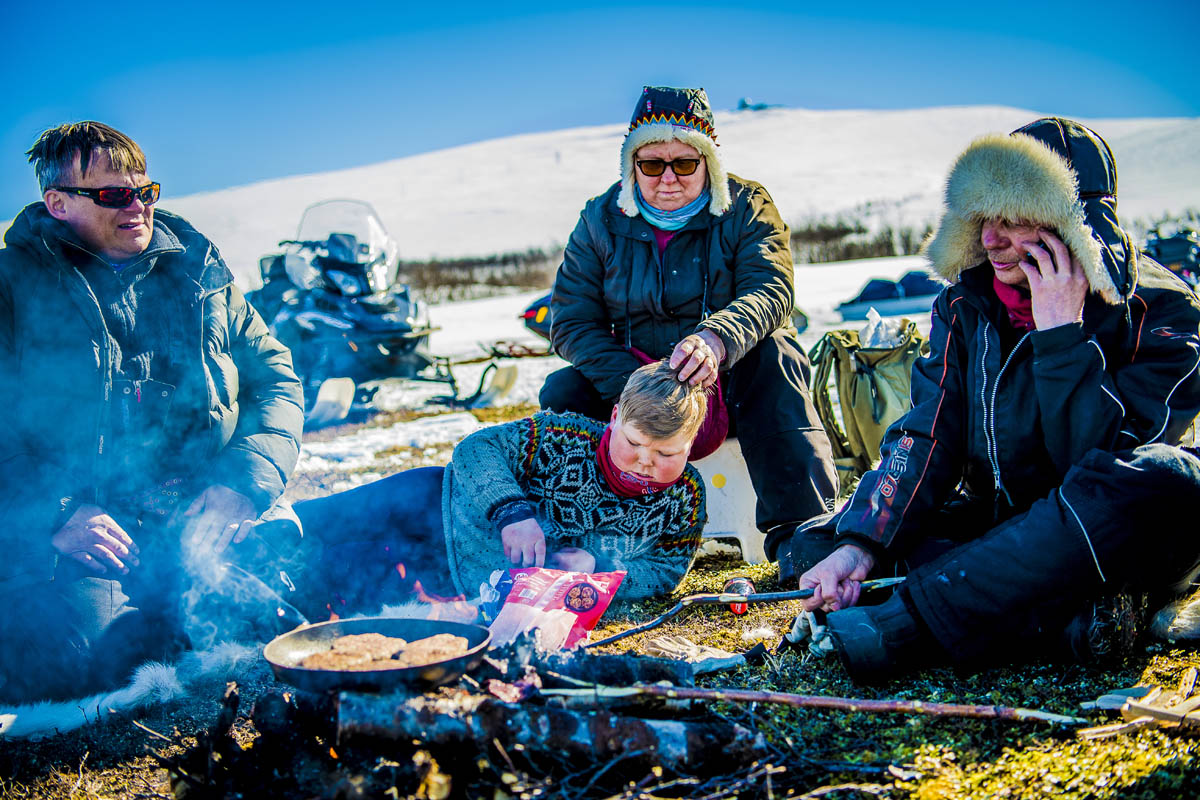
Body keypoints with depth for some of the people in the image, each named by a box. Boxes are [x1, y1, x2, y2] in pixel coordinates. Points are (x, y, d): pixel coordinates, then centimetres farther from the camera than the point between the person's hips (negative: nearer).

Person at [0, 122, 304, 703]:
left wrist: (242, 485, -4)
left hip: (205, 520, 3)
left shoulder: (199, 274, 18)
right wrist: (56, 516, -17)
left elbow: (274, 378, 15)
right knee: (77, 644, -33)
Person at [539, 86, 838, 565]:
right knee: (563, 392, -23)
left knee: (774, 352, -32)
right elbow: (571, 321, -6)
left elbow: (770, 292, -21)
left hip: (729, 386, -2)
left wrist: (716, 339, -45)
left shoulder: (746, 207, -4)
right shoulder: (601, 220, 1)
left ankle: (800, 530, -37)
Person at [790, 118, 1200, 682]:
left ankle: (904, 626, -38)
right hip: (997, 521, 4)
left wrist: (1061, 333, -24)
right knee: (820, 540, -13)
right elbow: (928, 435, -9)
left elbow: (1097, 465, -23)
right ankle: (1054, 616, -29)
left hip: (1115, 543, -4)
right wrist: (861, 542, -24)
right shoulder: (966, 306, 0)